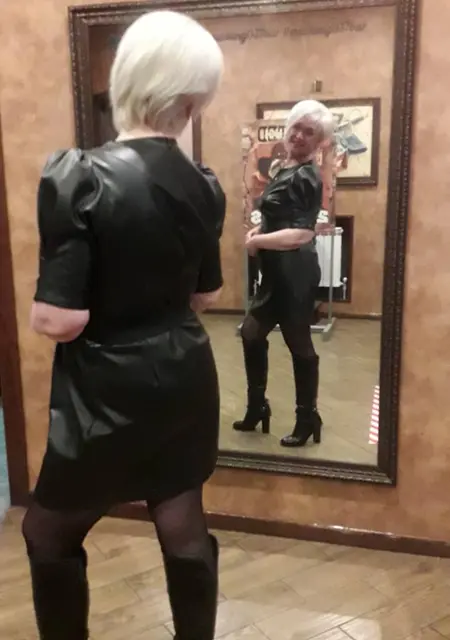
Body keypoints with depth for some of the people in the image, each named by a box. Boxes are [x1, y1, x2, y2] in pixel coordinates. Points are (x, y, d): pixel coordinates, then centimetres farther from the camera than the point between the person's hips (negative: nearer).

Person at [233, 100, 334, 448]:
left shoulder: (307, 177, -15)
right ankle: (257, 407, 33)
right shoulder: (284, 168, 13)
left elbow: (301, 234, -24)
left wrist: (257, 241, -15)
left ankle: (308, 419, 21)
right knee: (251, 334, 17)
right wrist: (260, 230, 5)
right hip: (276, 272, 10)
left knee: (298, 343, 3)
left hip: (295, 272, -10)